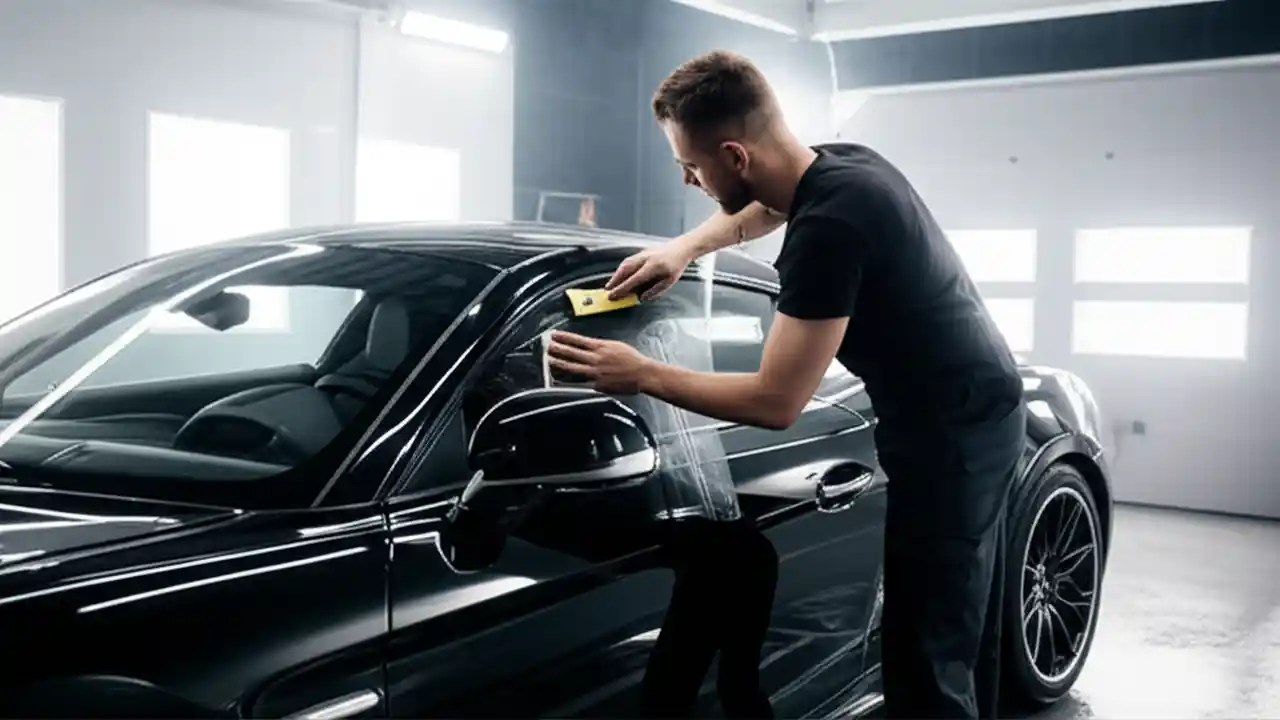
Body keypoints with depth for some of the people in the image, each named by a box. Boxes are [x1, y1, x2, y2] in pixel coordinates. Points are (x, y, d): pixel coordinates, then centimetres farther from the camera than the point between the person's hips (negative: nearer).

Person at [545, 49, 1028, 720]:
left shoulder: (829, 226, -28)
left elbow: (775, 402, -24)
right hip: (979, 411, 10)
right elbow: (763, 209, 26)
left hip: (949, 432, -10)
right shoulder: (843, 162, 1)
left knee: (925, 662, -5)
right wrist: (685, 246, 10)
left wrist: (639, 375, -15)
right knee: (961, 636, 20)